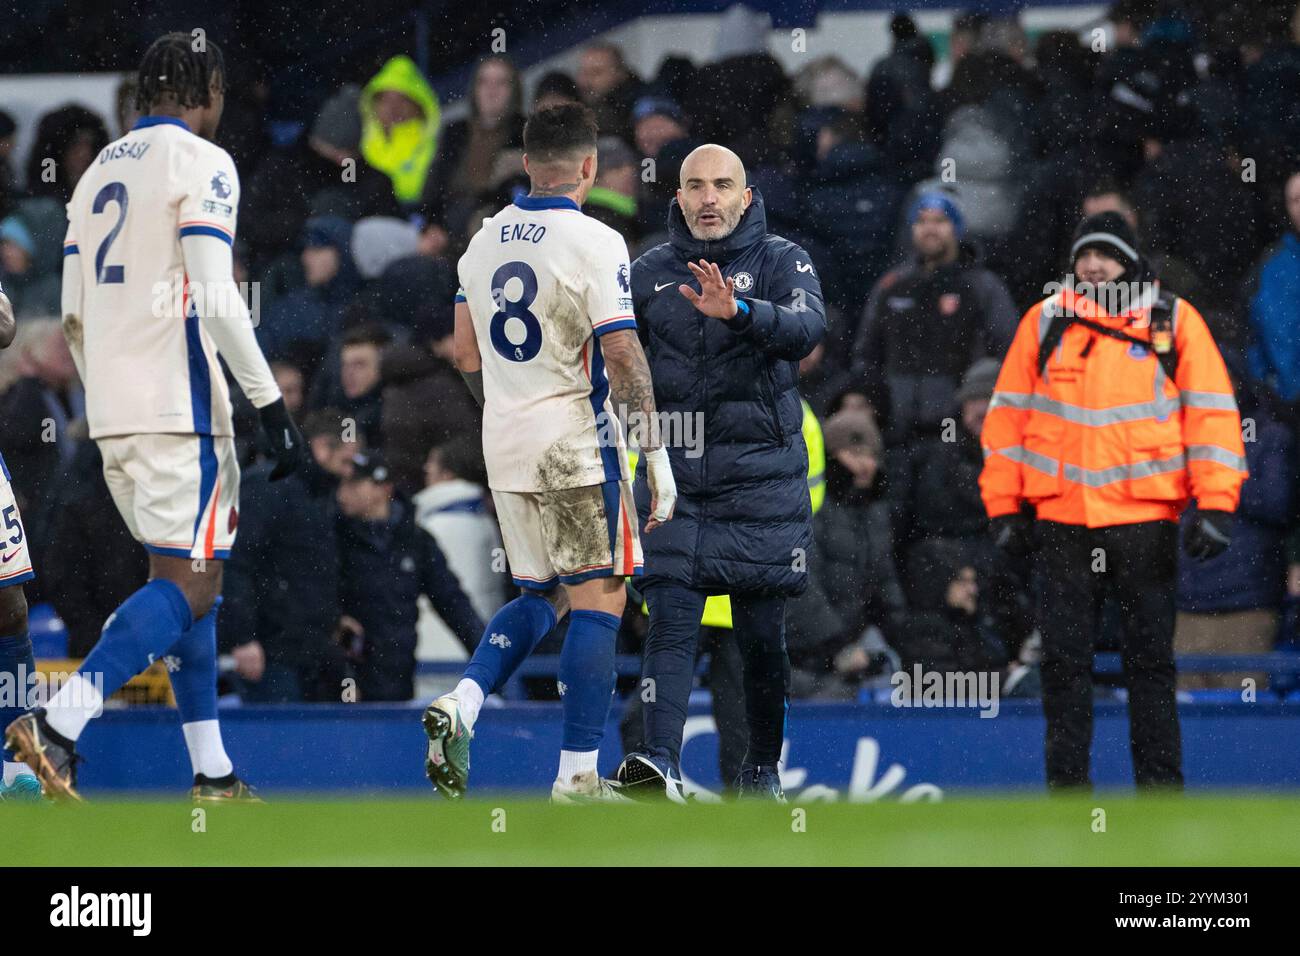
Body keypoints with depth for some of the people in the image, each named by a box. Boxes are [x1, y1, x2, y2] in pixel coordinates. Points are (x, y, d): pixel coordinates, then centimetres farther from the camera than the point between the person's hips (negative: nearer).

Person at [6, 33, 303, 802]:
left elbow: (75, 315, 17)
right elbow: (215, 300, -16)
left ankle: (213, 773, 10)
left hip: (113, 412, 8)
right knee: (188, 586, -8)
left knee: (192, 579, 13)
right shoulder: (202, 164, -6)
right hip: (179, 403, -8)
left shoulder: (101, 170, 17)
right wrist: (273, 405, -13)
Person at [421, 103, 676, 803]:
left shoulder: (485, 241, 8)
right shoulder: (594, 243, -12)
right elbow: (623, 358, -17)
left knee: (541, 596, 19)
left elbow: (466, 356, 14)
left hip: (505, 449, 7)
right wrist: (656, 456, -13)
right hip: (577, 447, -7)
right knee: (597, 601, -1)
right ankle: (577, 777, -4)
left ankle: (461, 704, -3)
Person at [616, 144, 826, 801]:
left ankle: (762, 765, 21)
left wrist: (738, 310, -38)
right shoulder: (650, 273, 9)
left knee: (761, 635, 5)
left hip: (761, 480, -2)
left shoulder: (780, 261, 0)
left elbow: (806, 329, -21)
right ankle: (661, 765, -23)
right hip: (674, 480, 2)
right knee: (670, 623, -12)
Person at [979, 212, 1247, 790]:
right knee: (1064, 656, 3)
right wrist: (1004, 505, 6)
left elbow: (1211, 411, 2)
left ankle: (1160, 786, 8)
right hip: (1062, 518, 2)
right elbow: (1008, 412, 11)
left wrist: (1215, 505, -6)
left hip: (1144, 518, -1)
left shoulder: (1174, 320, 4)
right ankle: (1066, 785, 9)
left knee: (1150, 655, 3)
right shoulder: (1045, 321, 8)